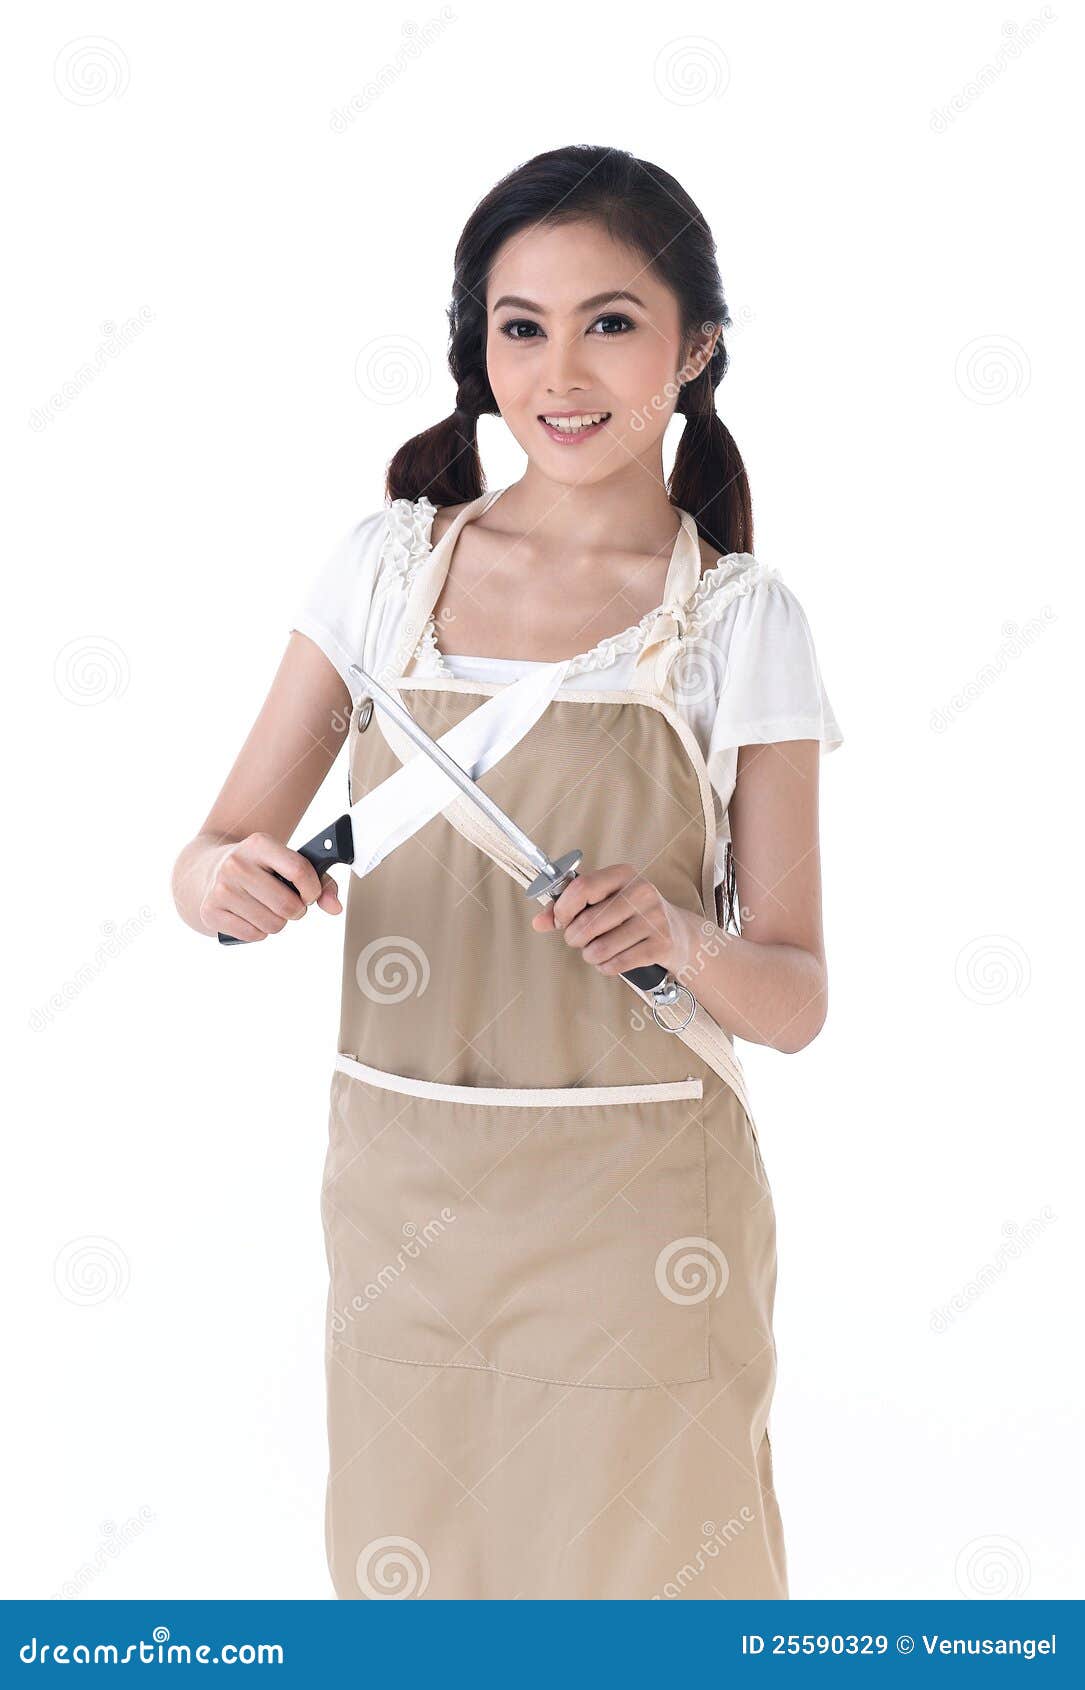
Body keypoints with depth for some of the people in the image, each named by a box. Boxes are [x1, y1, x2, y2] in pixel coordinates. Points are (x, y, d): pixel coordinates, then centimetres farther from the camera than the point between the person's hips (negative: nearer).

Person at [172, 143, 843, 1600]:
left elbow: (797, 999, -2)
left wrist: (687, 943, -23)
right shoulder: (389, 566, 3)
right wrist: (224, 881, -19)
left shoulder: (743, 622, -3)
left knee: (638, 1577, 8)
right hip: (405, 1195, 2)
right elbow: (217, 853, 3)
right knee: (408, 1571, 14)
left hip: (639, 1216, -2)